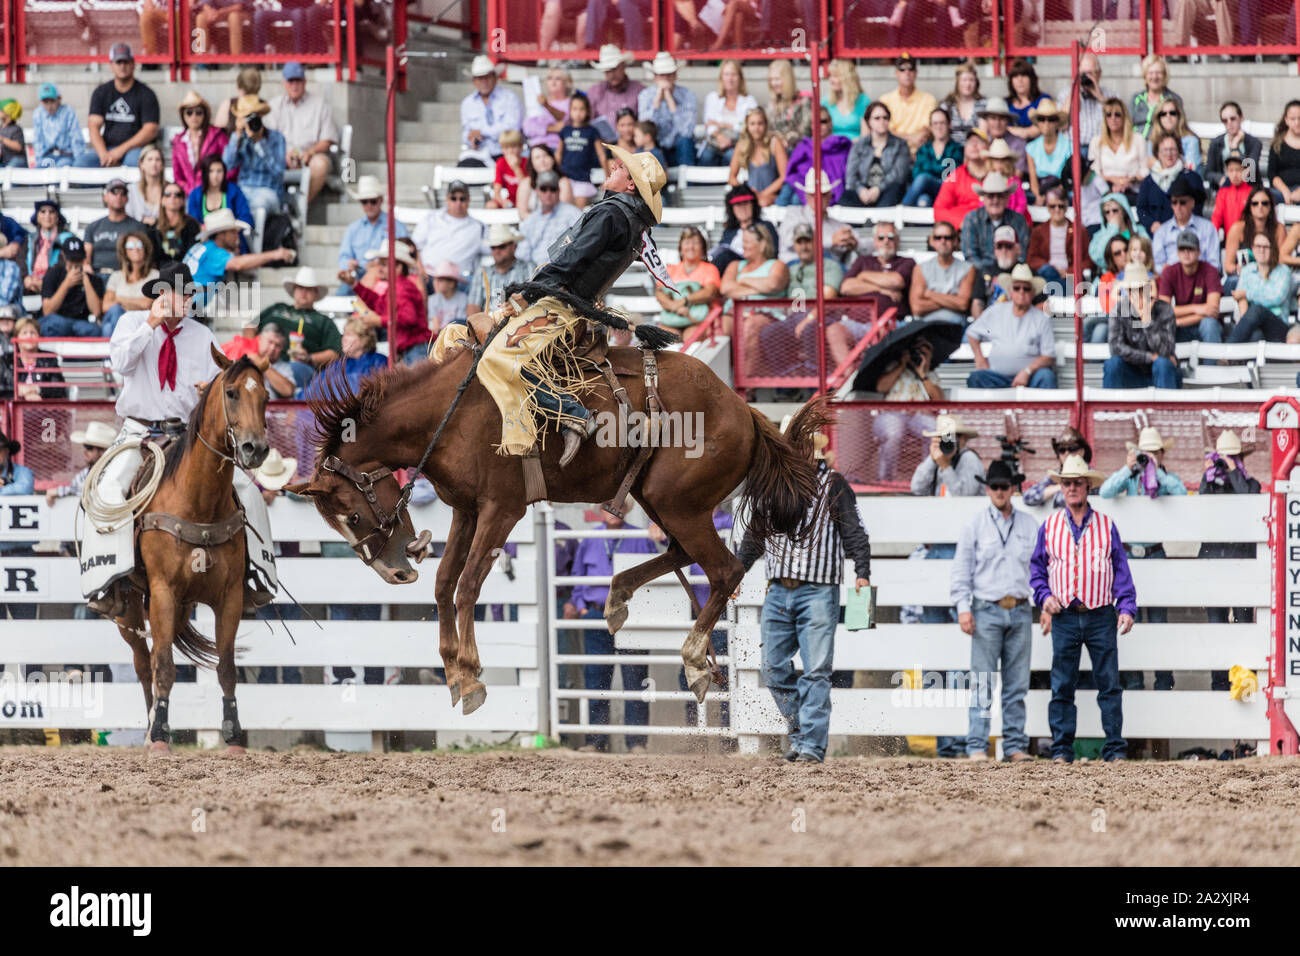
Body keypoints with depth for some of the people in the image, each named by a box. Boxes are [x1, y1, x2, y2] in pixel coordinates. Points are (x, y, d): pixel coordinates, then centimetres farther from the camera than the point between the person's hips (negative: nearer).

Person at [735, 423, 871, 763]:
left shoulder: (833, 485, -1)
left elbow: (853, 533, -3)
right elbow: (755, 536, 24)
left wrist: (862, 572, -15)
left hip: (818, 591, -5)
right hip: (778, 592, 5)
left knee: (816, 670, -9)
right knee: (774, 670, 4)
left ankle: (813, 744, -8)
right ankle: (800, 732, 19)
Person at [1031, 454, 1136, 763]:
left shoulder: (1106, 526, 6)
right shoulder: (1049, 527, 8)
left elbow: (1121, 570, 7)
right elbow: (1036, 567, 15)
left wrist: (1126, 608, -3)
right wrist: (1044, 596, -2)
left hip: (1101, 616, -1)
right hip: (1064, 617, 1)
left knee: (1109, 684, -1)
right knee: (1062, 687, 1)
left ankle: (1115, 748, 2)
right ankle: (1061, 747, 6)